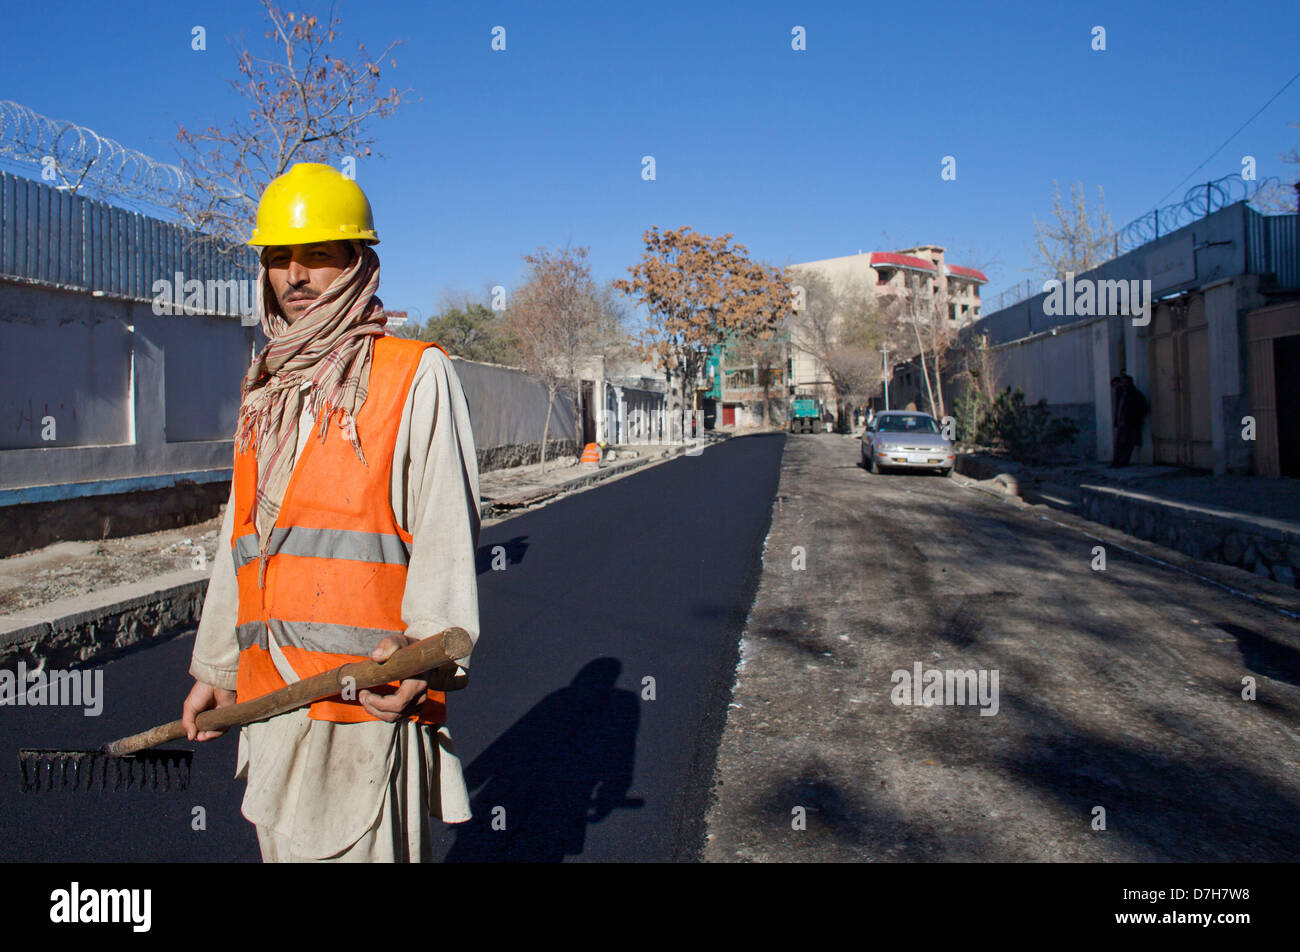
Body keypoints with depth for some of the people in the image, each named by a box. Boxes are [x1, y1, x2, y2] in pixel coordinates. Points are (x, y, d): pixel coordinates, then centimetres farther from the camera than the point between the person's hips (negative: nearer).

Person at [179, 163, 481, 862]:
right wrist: (216, 665, 23)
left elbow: (447, 523, -11)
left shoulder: (416, 374, -2)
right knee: (285, 849, 15)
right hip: (269, 691, 7)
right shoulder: (266, 393, 19)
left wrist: (428, 646, -26)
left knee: (362, 850, -6)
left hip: (372, 687, -6)